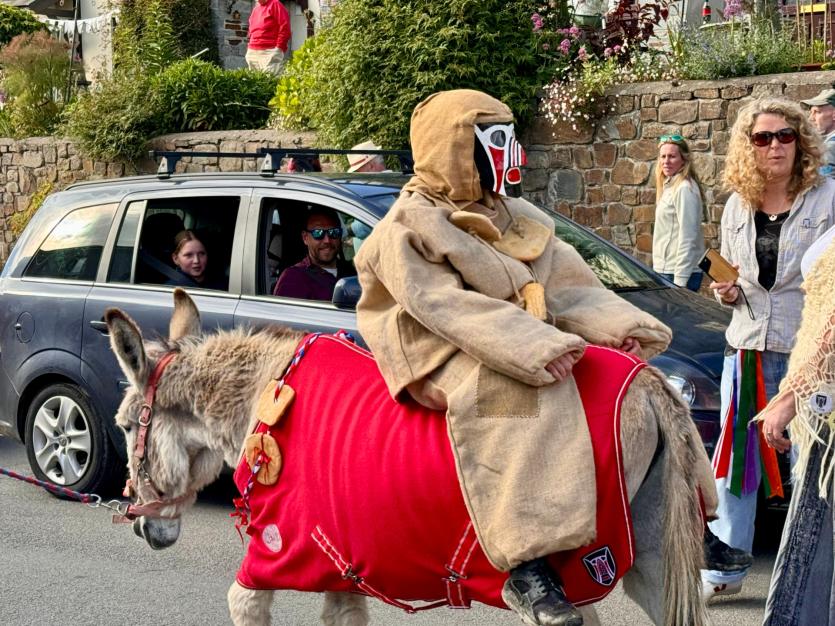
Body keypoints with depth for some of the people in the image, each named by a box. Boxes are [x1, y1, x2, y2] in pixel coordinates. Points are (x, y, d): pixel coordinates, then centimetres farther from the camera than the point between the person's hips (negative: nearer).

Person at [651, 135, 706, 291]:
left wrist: (679, 281, -21)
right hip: (664, 270, 9)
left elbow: (687, 238, -18)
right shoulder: (668, 186, 15)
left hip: (676, 274, -9)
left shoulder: (684, 189, -13)